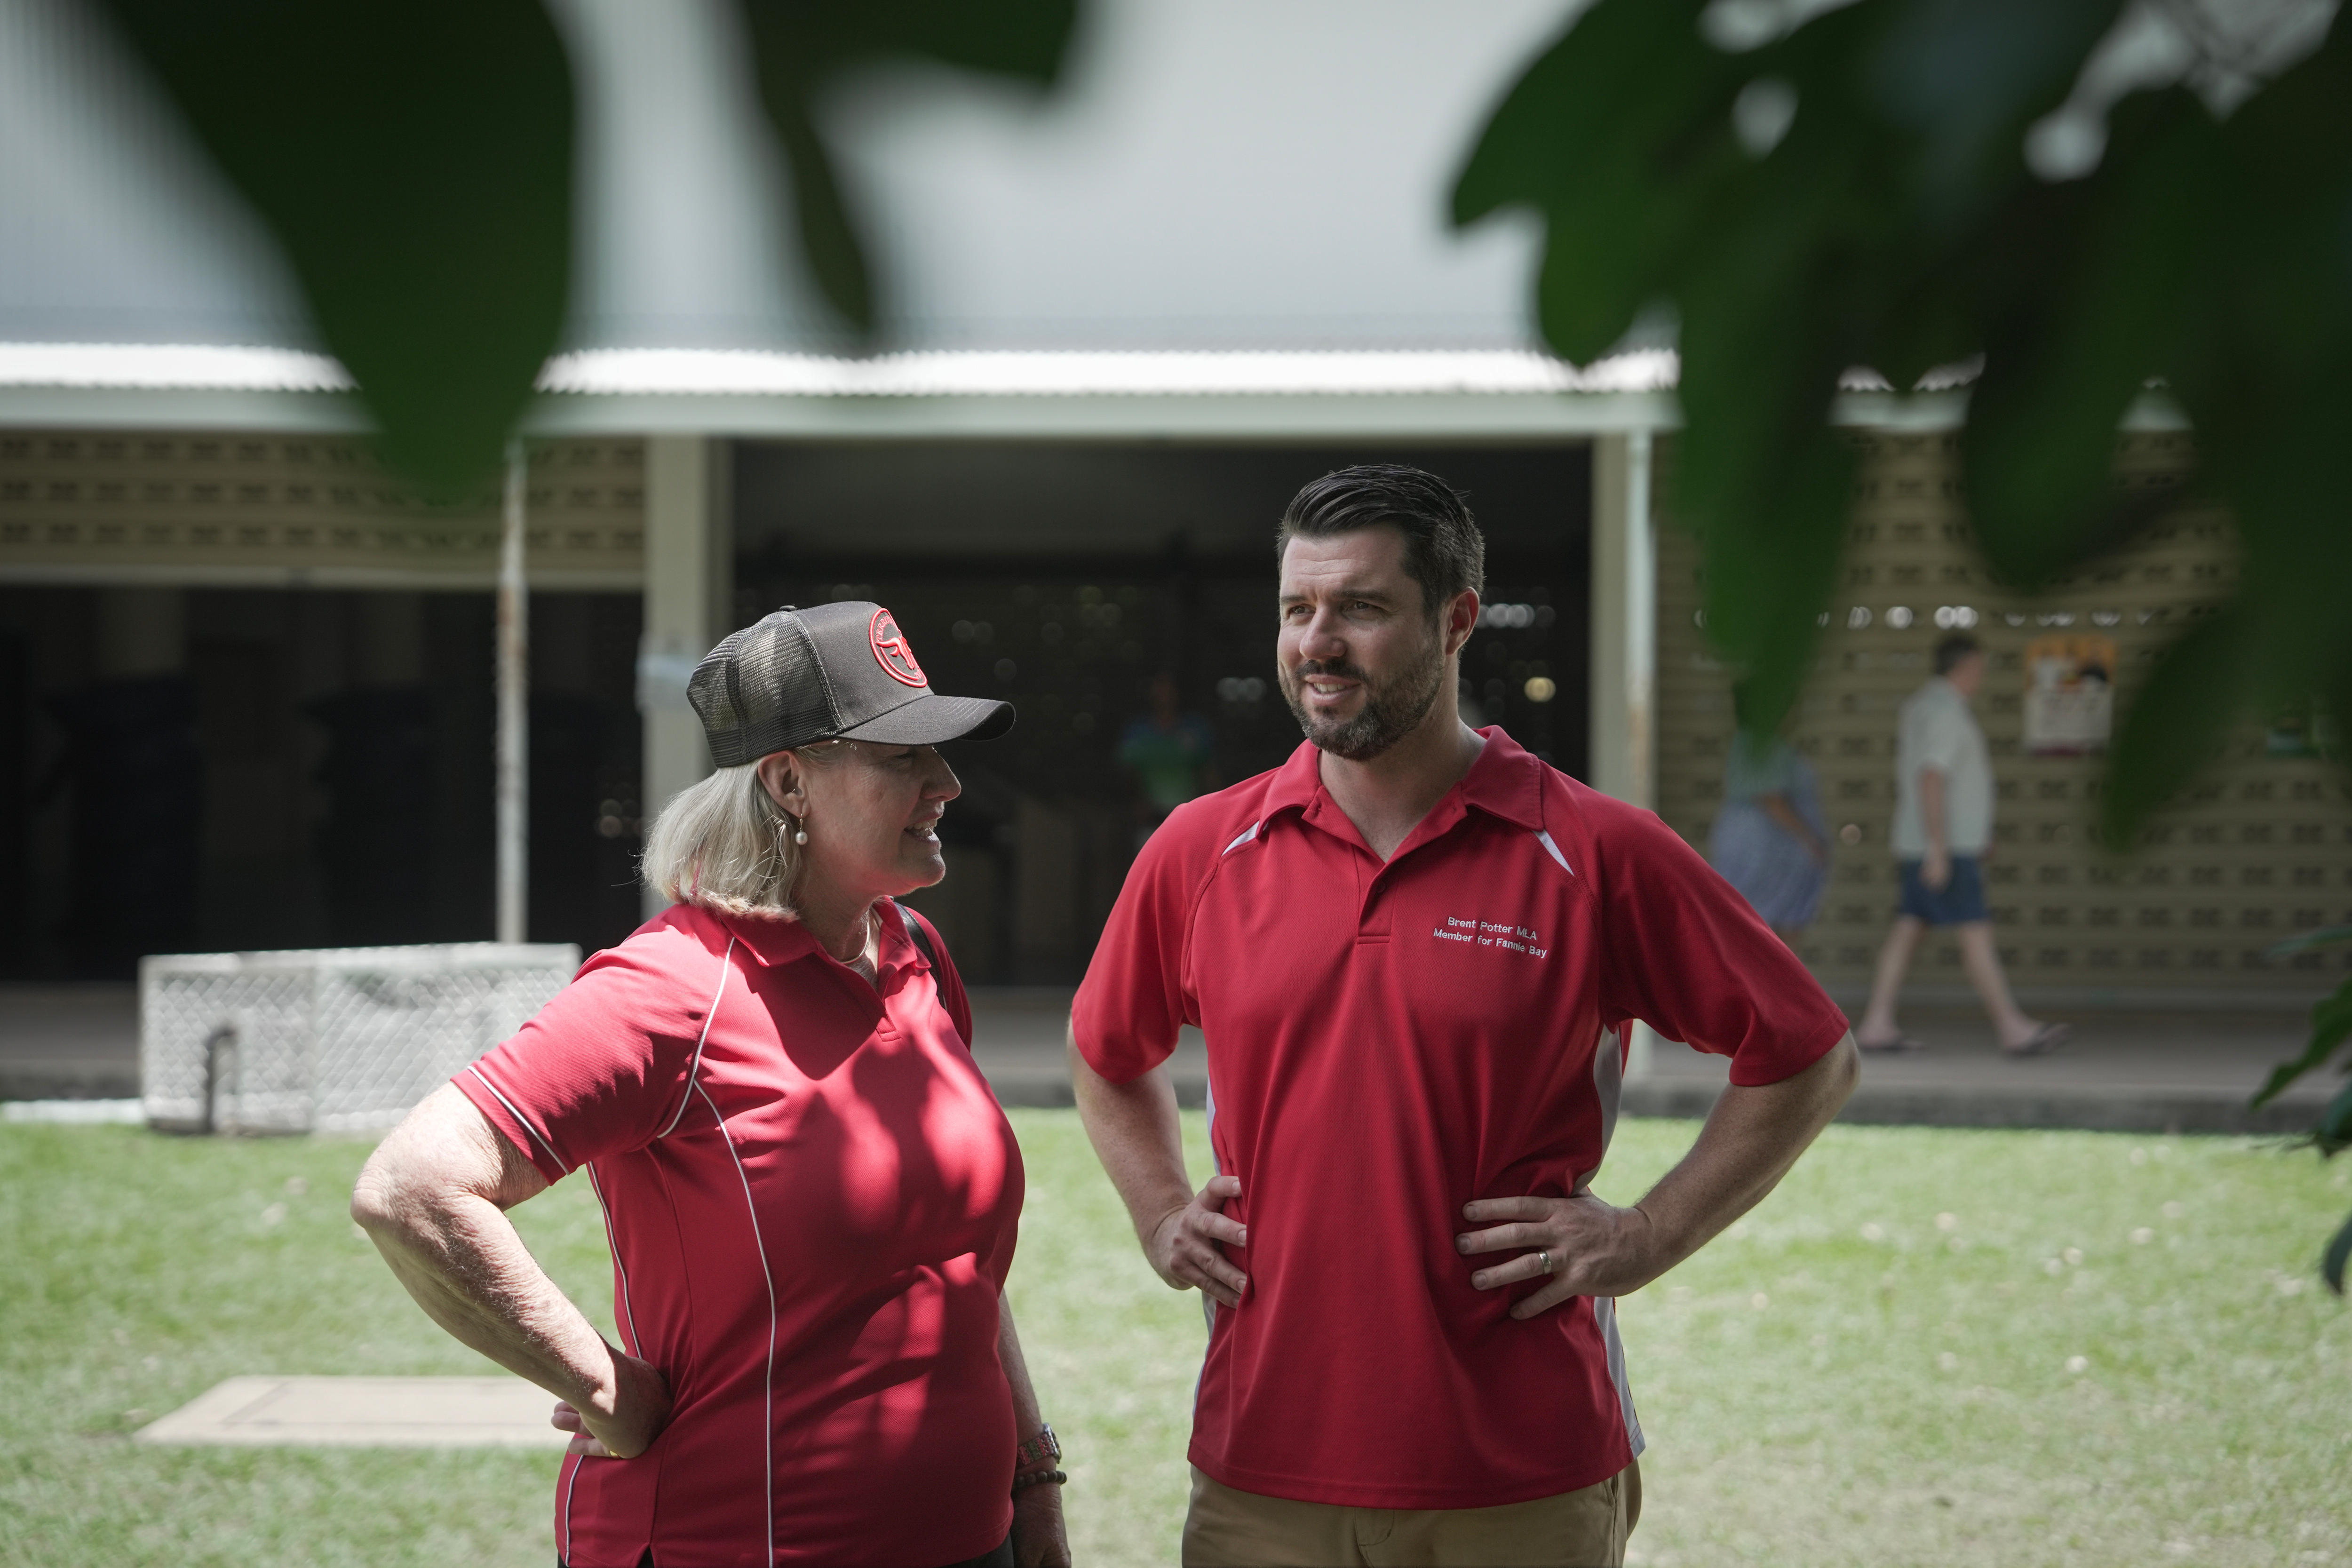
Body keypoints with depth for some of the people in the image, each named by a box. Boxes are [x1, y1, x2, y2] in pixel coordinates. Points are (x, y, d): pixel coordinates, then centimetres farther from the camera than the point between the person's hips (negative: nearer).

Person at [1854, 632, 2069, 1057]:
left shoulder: (1920, 705, 16)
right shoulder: (1946, 711, -16)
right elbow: (1931, 780, -24)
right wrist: (1938, 850, -27)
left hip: (1922, 846, 10)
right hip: (1945, 847, -10)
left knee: (1908, 931, 7)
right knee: (1976, 935, -9)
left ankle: (1876, 1027, 5)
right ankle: (2015, 1029, -9)